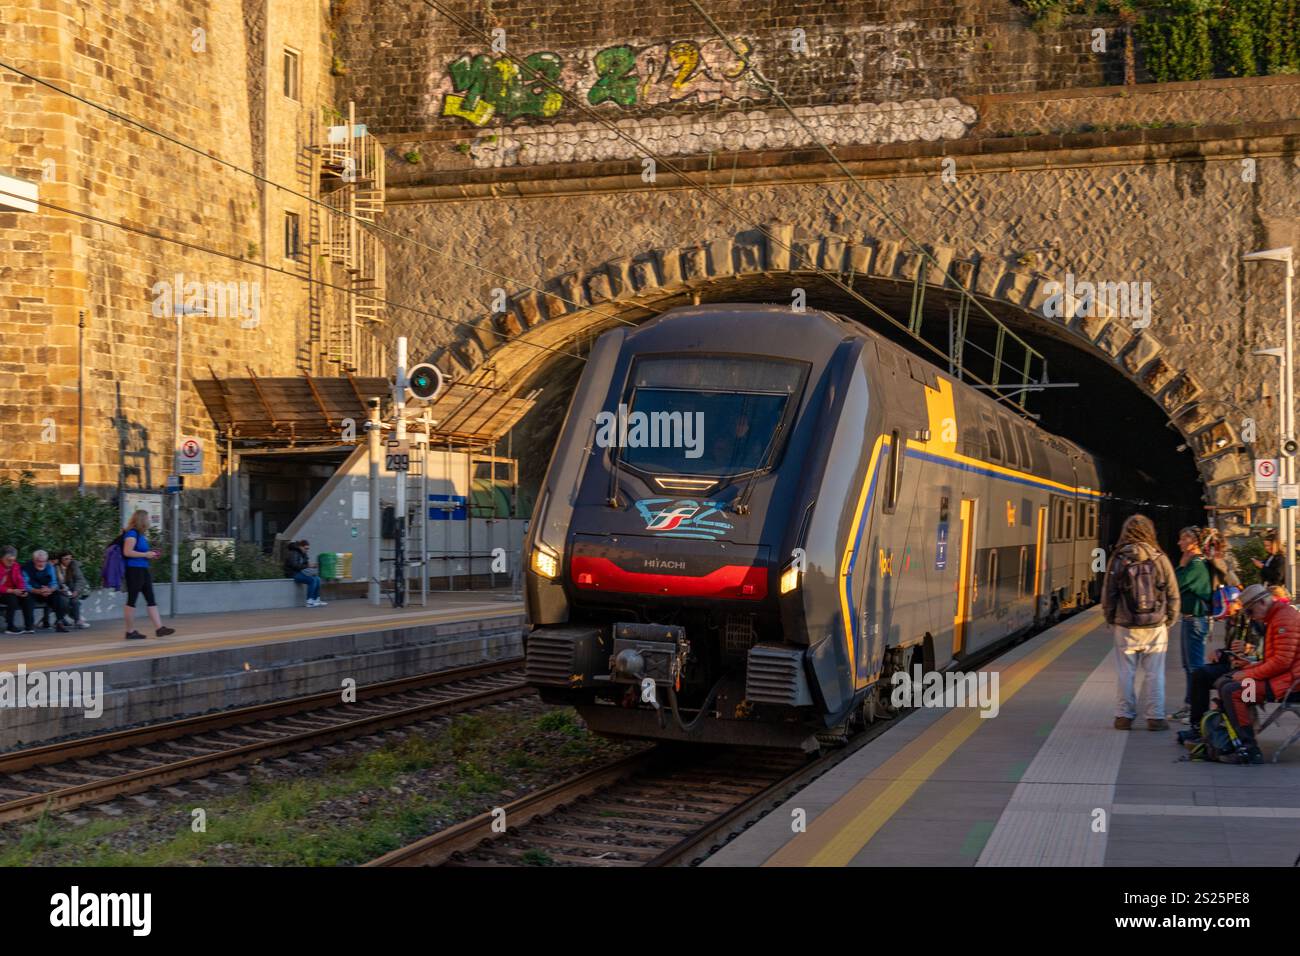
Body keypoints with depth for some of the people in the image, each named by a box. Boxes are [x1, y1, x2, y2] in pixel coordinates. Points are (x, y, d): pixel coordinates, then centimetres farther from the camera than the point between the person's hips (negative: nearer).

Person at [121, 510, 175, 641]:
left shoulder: (141, 534, 16)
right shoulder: (132, 533, -12)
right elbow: (127, 552, -21)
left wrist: (150, 554, 11)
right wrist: (145, 554, -17)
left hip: (143, 570, 10)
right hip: (134, 570, -10)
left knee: (151, 600, 6)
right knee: (132, 600, -2)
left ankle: (159, 628, 5)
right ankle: (130, 631, 3)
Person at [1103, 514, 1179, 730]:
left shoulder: (1118, 560, -3)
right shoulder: (1160, 559, -2)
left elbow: (1108, 595, 0)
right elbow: (1173, 595, 2)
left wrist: (1111, 620, 13)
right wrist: (1169, 620, 13)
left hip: (1125, 626, 0)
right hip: (1156, 626, 0)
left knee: (1125, 672, 7)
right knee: (1154, 673, 6)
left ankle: (1124, 715, 10)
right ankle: (1155, 717, 6)